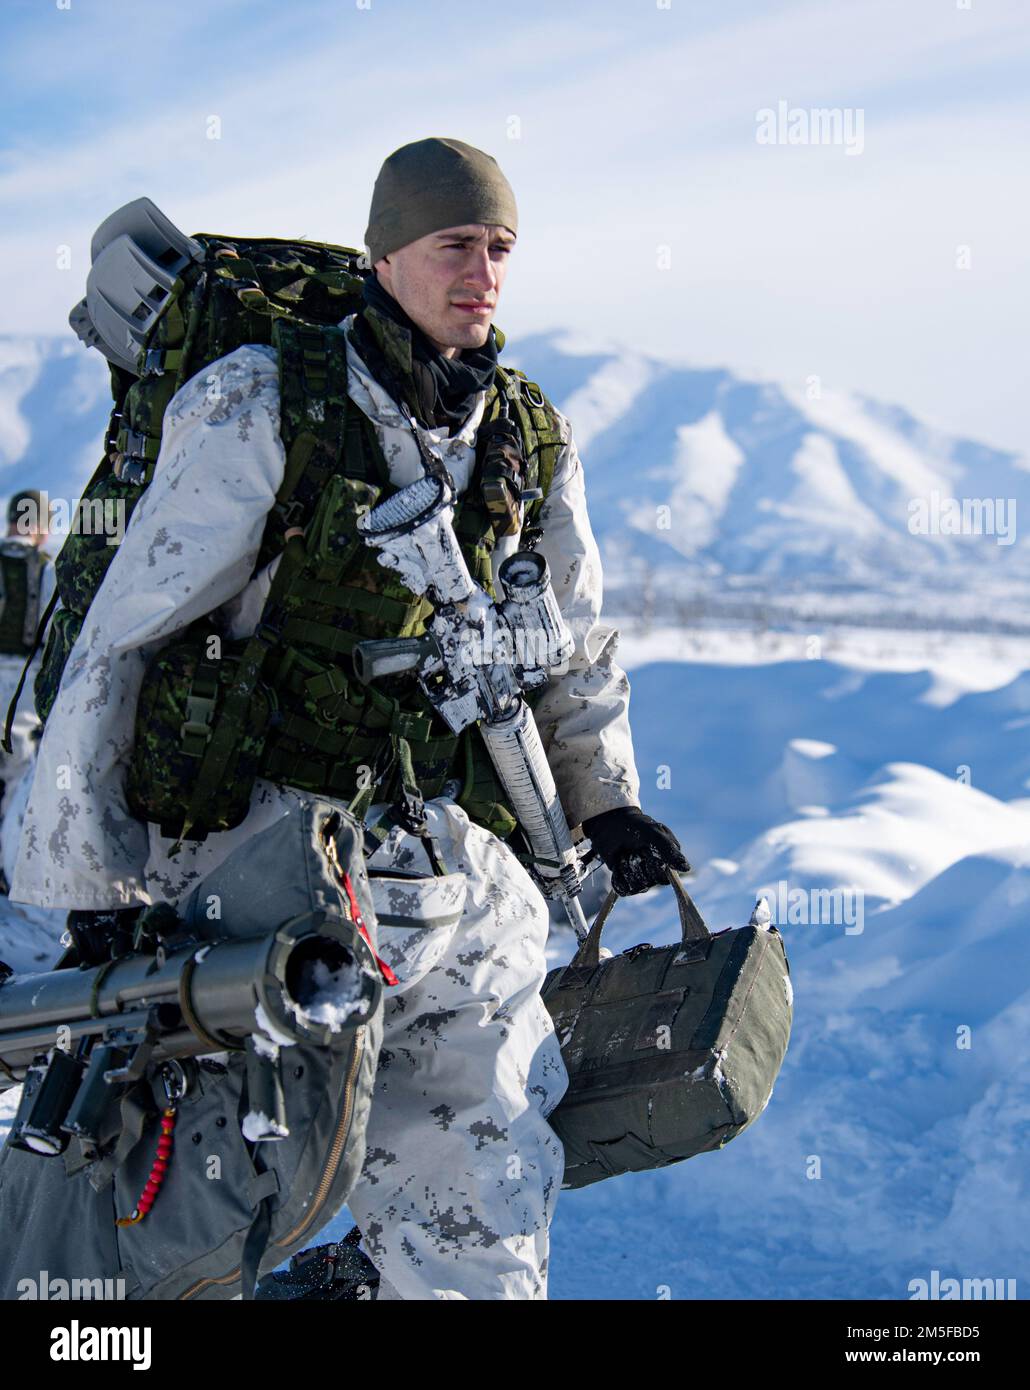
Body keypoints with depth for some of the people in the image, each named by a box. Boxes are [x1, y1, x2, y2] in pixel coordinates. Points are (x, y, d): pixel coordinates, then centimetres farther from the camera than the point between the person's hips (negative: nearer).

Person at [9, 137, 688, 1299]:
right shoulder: (260, 413, -9)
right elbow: (119, 644, -9)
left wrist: (605, 803, 30)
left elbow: (576, 639, 24)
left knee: (483, 1233, 5)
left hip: (456, 866, 4)